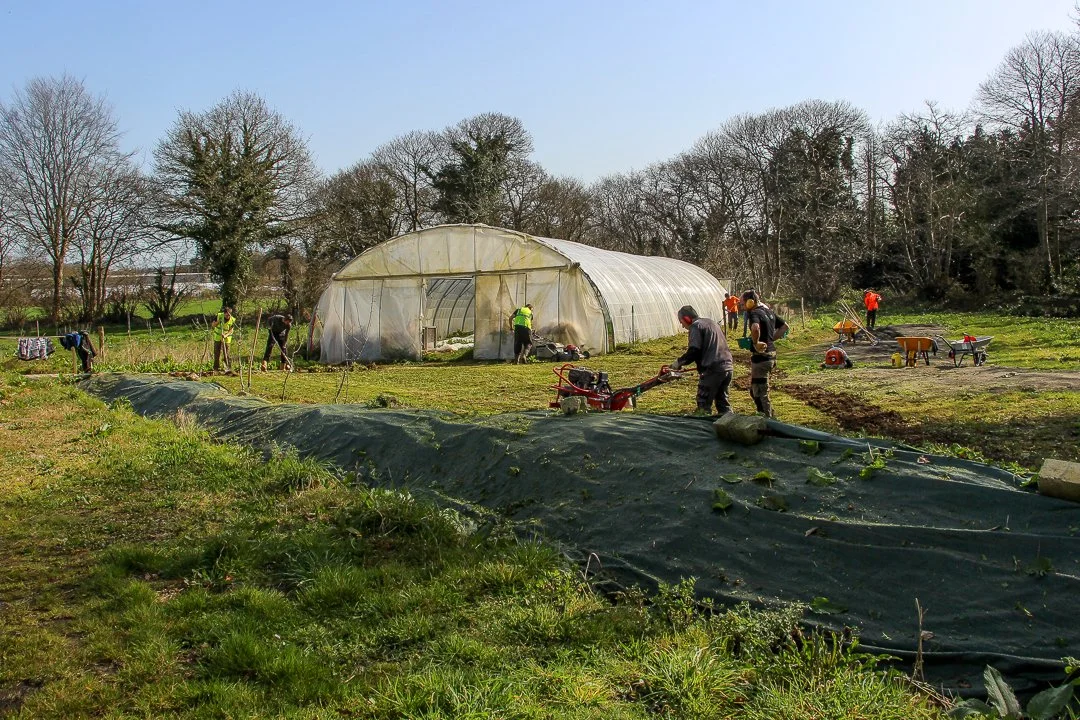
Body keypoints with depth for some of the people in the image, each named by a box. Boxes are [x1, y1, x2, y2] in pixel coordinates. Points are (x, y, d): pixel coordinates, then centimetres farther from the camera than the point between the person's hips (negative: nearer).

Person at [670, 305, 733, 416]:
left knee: (704, 404, -1)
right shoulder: (711, 321, 21)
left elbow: (694, 351, -15)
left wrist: (679, 362, -3)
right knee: (722, 400, 16)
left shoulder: (696, 326, -5)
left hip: (712, 369, -8)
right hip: (727, 366, 9)